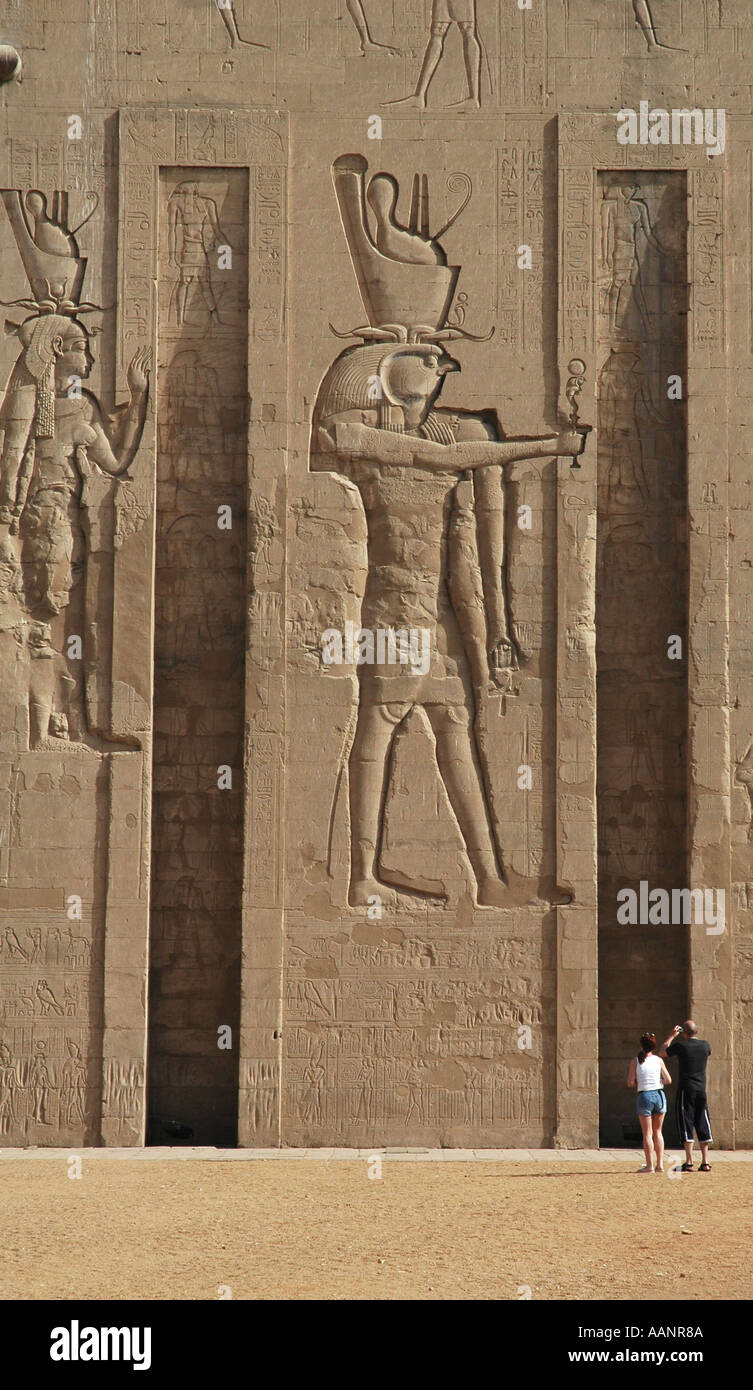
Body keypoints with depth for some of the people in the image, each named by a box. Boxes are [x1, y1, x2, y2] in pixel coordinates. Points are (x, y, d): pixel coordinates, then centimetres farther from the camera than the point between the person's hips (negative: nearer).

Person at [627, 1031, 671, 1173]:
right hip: (659, 1095, 3)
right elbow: (668, 1080, 4)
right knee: (657, 1131, 14)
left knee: (647, 1133, 3)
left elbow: (630, 1083, -7)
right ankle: (660, 1165, 10)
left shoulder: (635, 1061, -4)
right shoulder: (658, 1060, 2)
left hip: (644, 1096, -3)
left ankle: (650, 1165, -3)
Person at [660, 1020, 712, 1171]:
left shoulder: (680, 1045, -9)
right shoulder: (705, 1045, 4)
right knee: (703, 1126, 7)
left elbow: (662, 1053, 7)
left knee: (686, 1125, -1)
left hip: (685, 1090, -4)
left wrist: (671, 1036, 15)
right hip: (701, 1090, 4)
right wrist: (694, 1037, 30)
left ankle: (689, 1163, -5)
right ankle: (705, 1162, 6)